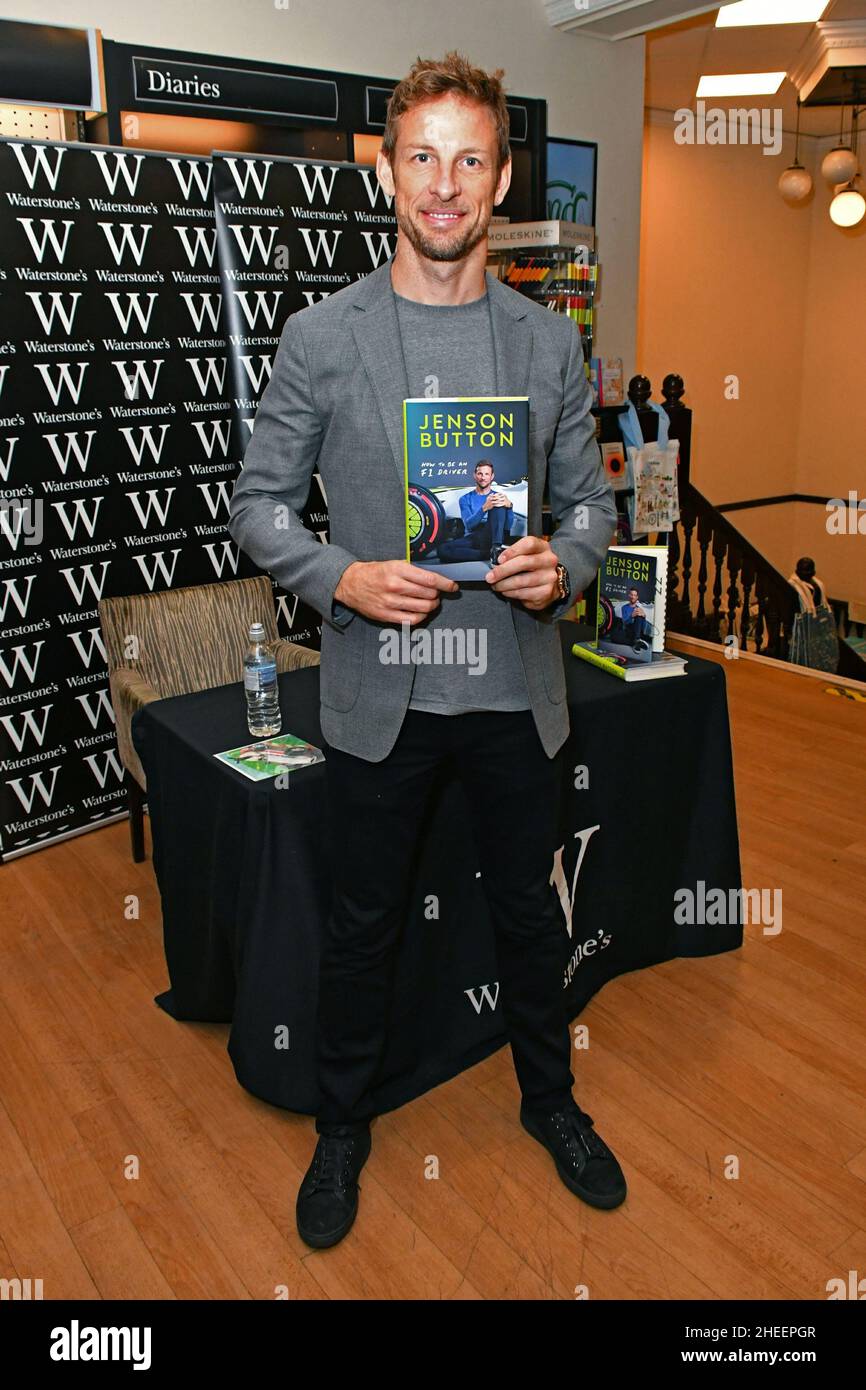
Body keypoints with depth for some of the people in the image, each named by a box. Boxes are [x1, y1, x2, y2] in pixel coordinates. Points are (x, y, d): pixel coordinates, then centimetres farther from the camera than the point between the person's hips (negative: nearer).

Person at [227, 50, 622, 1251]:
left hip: (516, 688, 2)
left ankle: (550, 1101, 44)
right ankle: (343, 1128, 38)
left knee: (529, 909, 18)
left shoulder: (548, 342, 4)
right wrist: (340, 578, -18)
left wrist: (565, 564, -13)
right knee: (363, 924, 13)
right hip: (379, 691, -2)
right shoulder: (321, 337, -3)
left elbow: (589, 497, 9)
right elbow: (259, 502, 0)